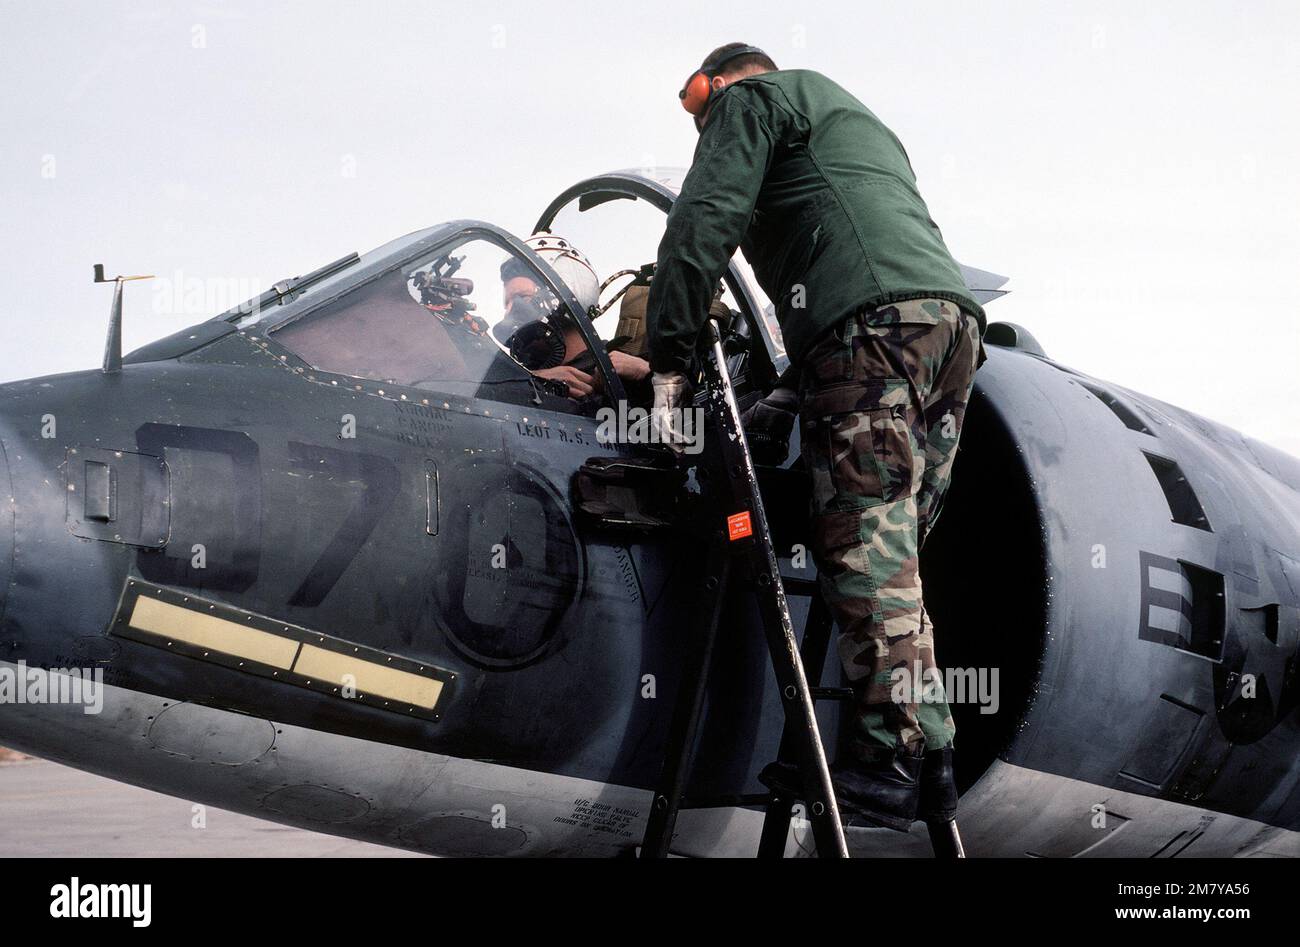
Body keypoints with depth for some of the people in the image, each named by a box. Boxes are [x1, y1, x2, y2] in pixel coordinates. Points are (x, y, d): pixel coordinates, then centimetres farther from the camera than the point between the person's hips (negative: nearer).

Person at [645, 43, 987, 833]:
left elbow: (703, 223, 0)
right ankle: (925, 759, -1)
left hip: (874, 319, -8)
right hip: (953, 311, 8)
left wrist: (671, 359, 1)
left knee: (865, 553, -13)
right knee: (888, 554, 6)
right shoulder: (858, 121, 40)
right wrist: (800, 388, 30)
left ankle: (894, 764, -19)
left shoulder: (750, 100, 15)